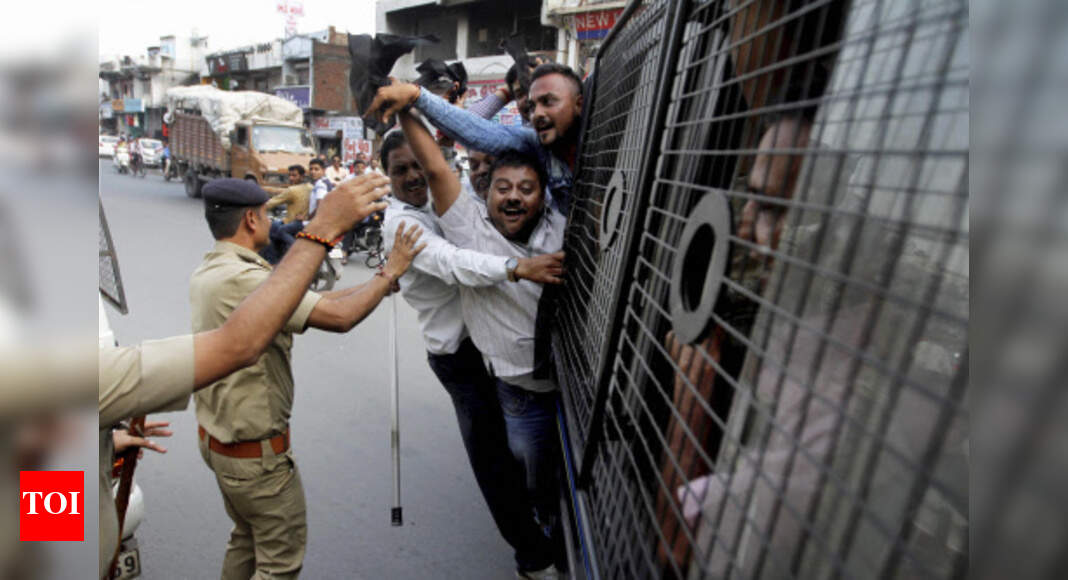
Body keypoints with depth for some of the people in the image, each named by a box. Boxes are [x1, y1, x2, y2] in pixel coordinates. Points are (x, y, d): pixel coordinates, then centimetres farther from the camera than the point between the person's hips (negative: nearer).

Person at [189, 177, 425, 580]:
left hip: (216, 436, 9)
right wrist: (389, 272, -17)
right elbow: (340, 318, -32)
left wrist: (375, 284, 1)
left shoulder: (206, 273, 2)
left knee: (246, 540, 27)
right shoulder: (242, 278, -28)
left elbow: (298, 300, 2)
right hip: (255, 451, -9)